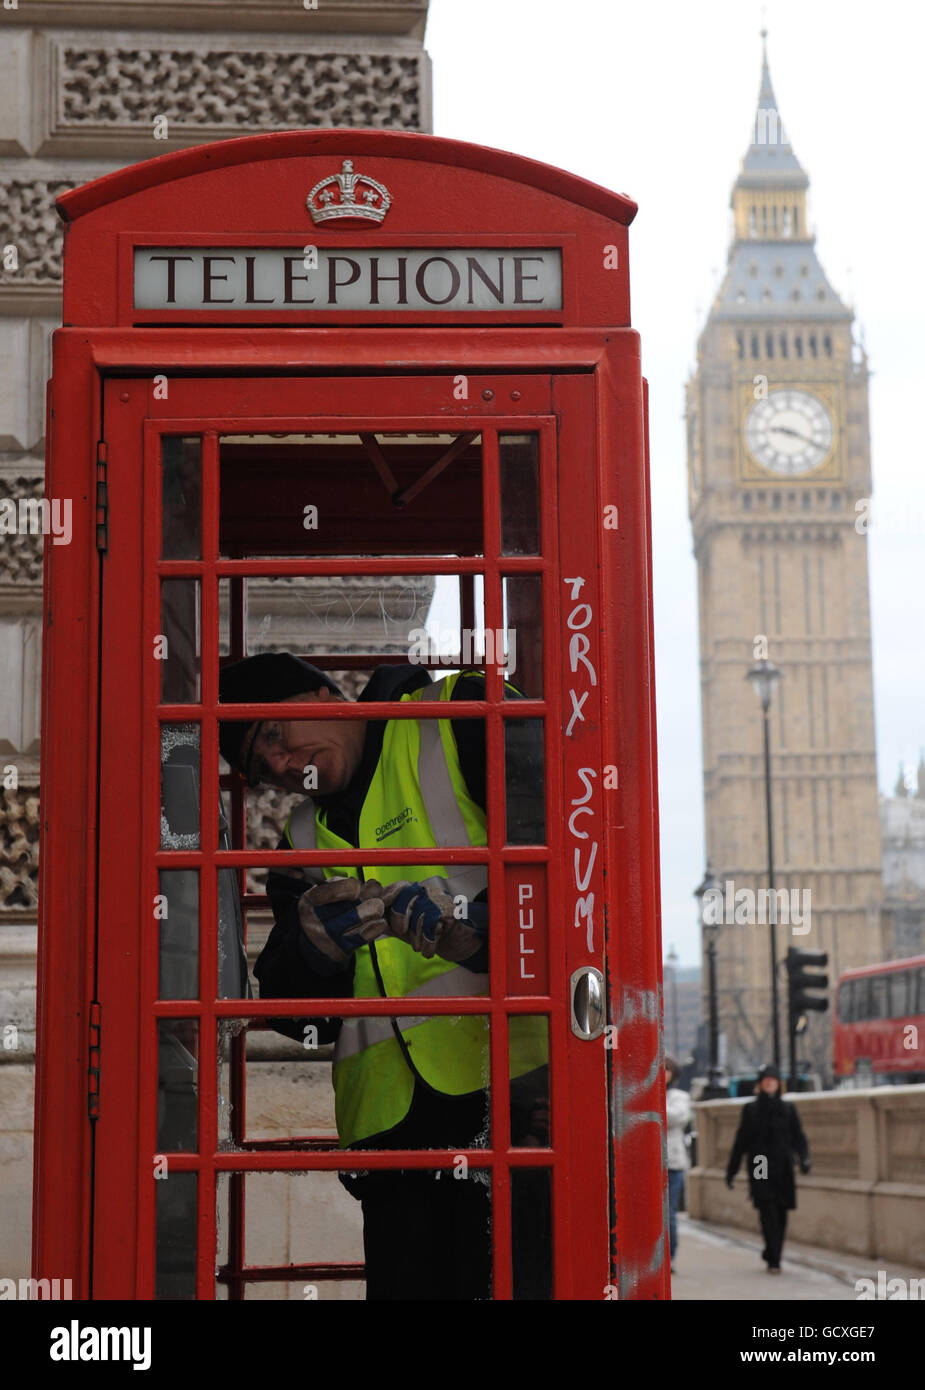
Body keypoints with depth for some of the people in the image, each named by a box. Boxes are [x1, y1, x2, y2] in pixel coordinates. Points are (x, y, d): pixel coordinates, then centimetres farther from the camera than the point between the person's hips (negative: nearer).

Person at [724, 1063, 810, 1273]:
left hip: (782, 1169, 2)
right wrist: (731, 1169, 7)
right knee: (768, 1211, -14)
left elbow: (798, 1138, 6)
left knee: (780, 1215, 3)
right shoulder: (750, 1109, 7)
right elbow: (741, 1140, 9)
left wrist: (804, 1159, -13)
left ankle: (771, 1255, 20)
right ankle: (773, 1259, -14)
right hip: (759, 1168, -2)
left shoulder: (788, 1110, 10)